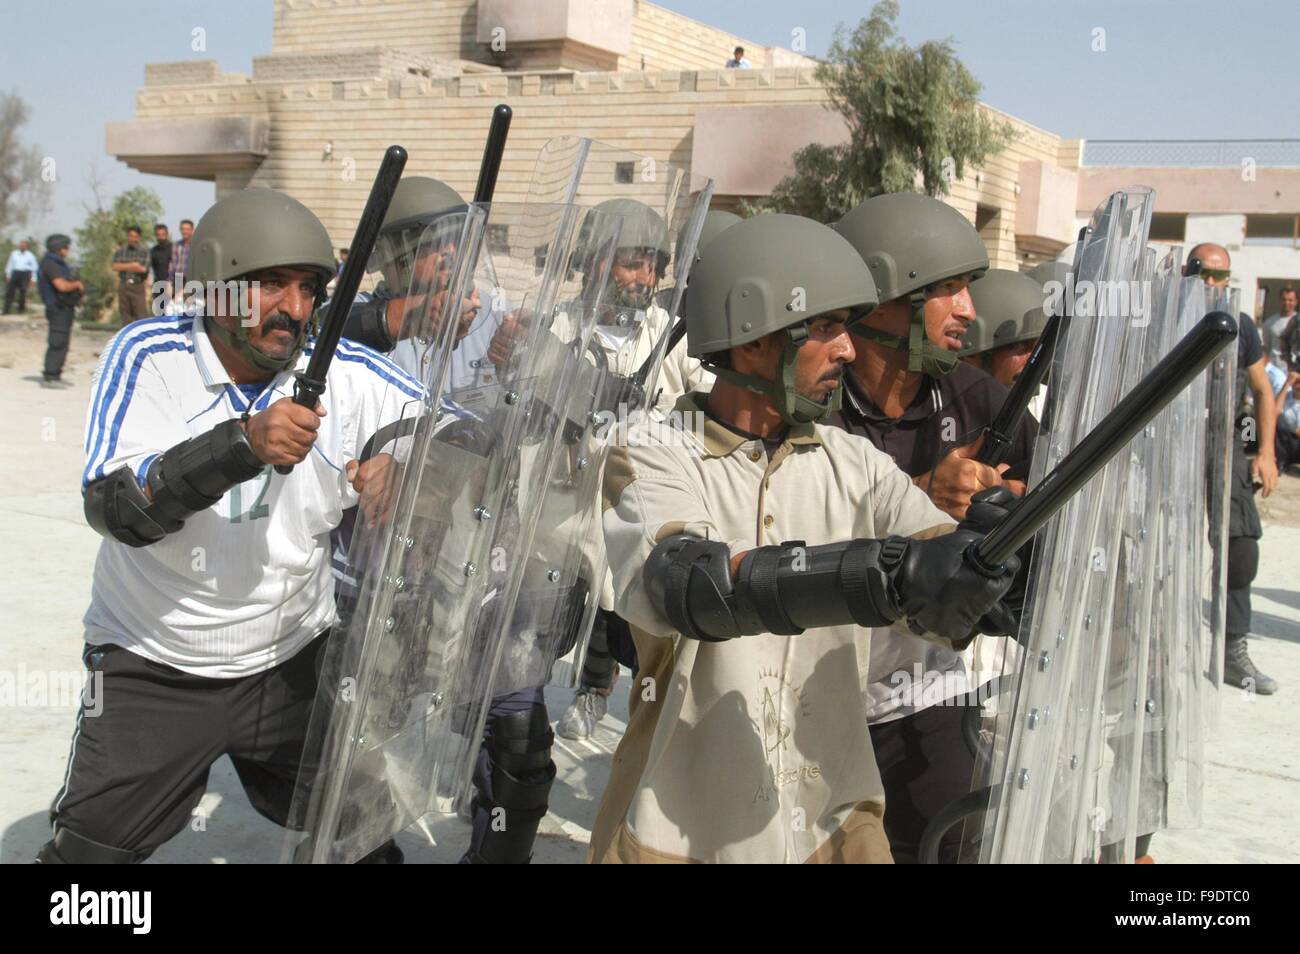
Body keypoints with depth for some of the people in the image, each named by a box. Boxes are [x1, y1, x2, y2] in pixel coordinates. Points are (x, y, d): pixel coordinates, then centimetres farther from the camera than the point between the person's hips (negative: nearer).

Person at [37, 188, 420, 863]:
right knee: (89, 850, -1)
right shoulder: (149, 356, -14)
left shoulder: (345, 371, -9)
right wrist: (241, 444, -38)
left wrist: (404, 462, -27)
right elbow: (112, 506, -25)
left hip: (294, 662, 2)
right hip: (153, 672, -2)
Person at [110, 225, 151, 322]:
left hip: (138, 286, -3)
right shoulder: (120, 251, 7)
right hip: (123, 286, 3)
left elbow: (143, 269, -12)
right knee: (125, 313, 6)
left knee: (141, 313, -9)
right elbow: (115, 266, -5)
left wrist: (124, 267, -6)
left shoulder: (144, 252, 0)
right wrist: (131, 265, -12)